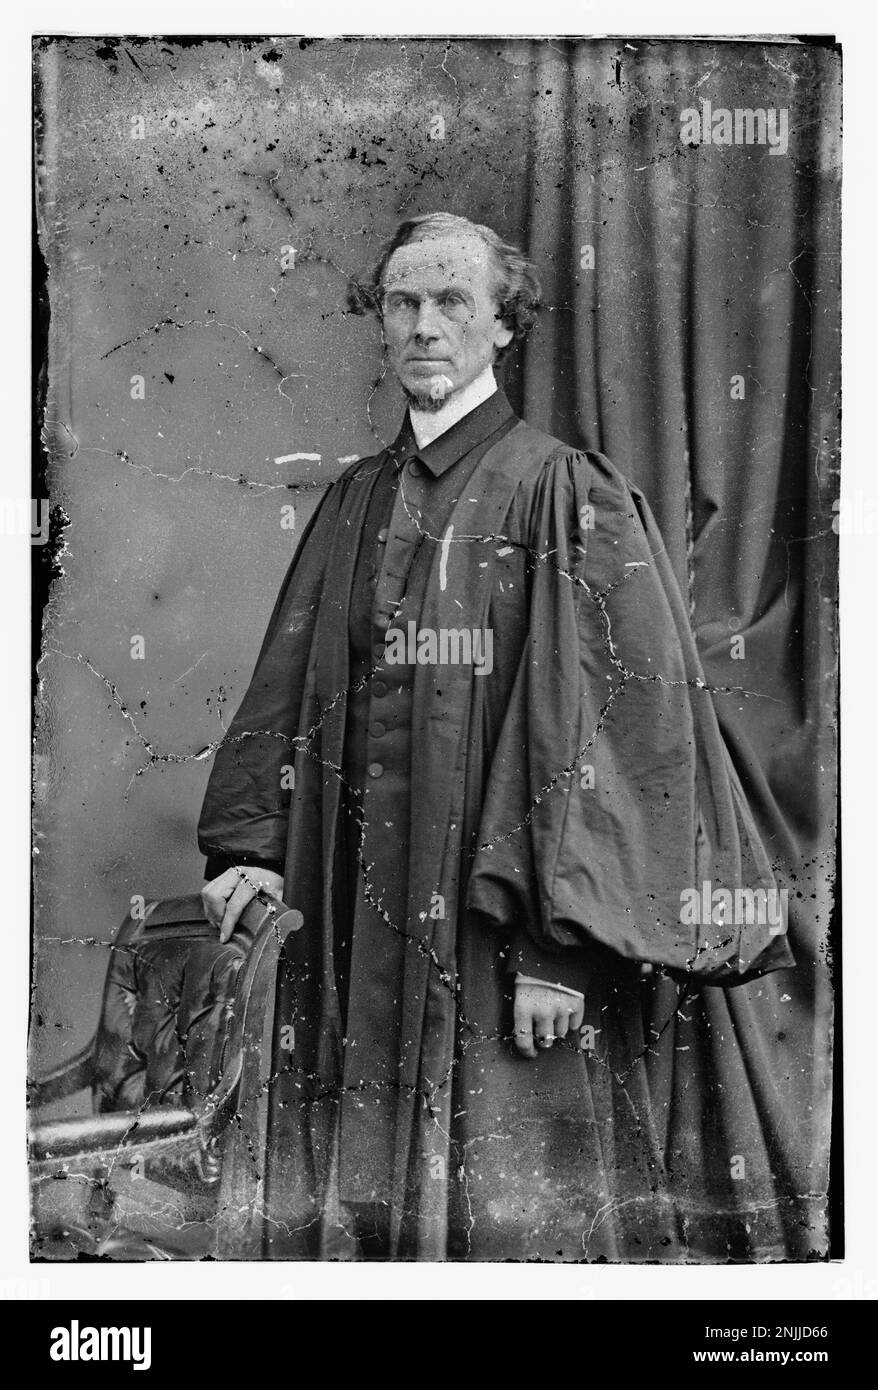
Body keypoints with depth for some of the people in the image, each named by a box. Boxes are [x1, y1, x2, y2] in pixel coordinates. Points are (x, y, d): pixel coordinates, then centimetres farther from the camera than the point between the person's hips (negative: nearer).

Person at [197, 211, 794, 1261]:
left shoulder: (565, 494, -5)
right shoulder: (354, 502, 13)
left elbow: (625, 719, -12)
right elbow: (288, 685, 15)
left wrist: (560, 941, -18)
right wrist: (251, 847, 0)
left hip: (501, 932, -5)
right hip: (362, 928, 5)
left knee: (513, 1205, 1)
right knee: (356, 1203, 11)